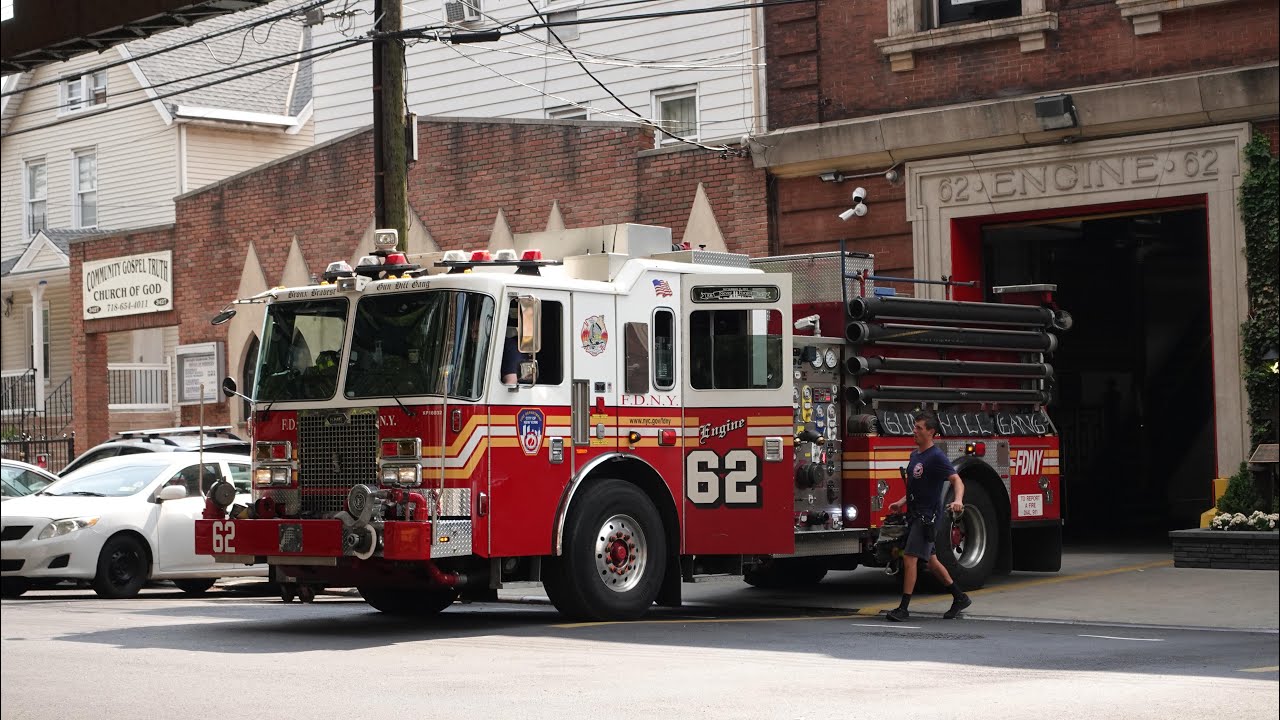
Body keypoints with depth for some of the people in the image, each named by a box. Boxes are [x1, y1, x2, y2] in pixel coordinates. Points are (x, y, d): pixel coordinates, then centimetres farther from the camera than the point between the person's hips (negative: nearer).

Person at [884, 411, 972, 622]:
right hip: (915, 514, 10)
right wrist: (901, 503, 21)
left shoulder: (936, 456, -14)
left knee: (910, 557, -13)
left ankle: (904, 608, -11)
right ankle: (960, 598, 26)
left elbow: (957, 480, -23)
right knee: (931, 560, 15)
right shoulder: (915, 454, 14)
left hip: (927, 515, -10)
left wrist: (958, 500, -41)